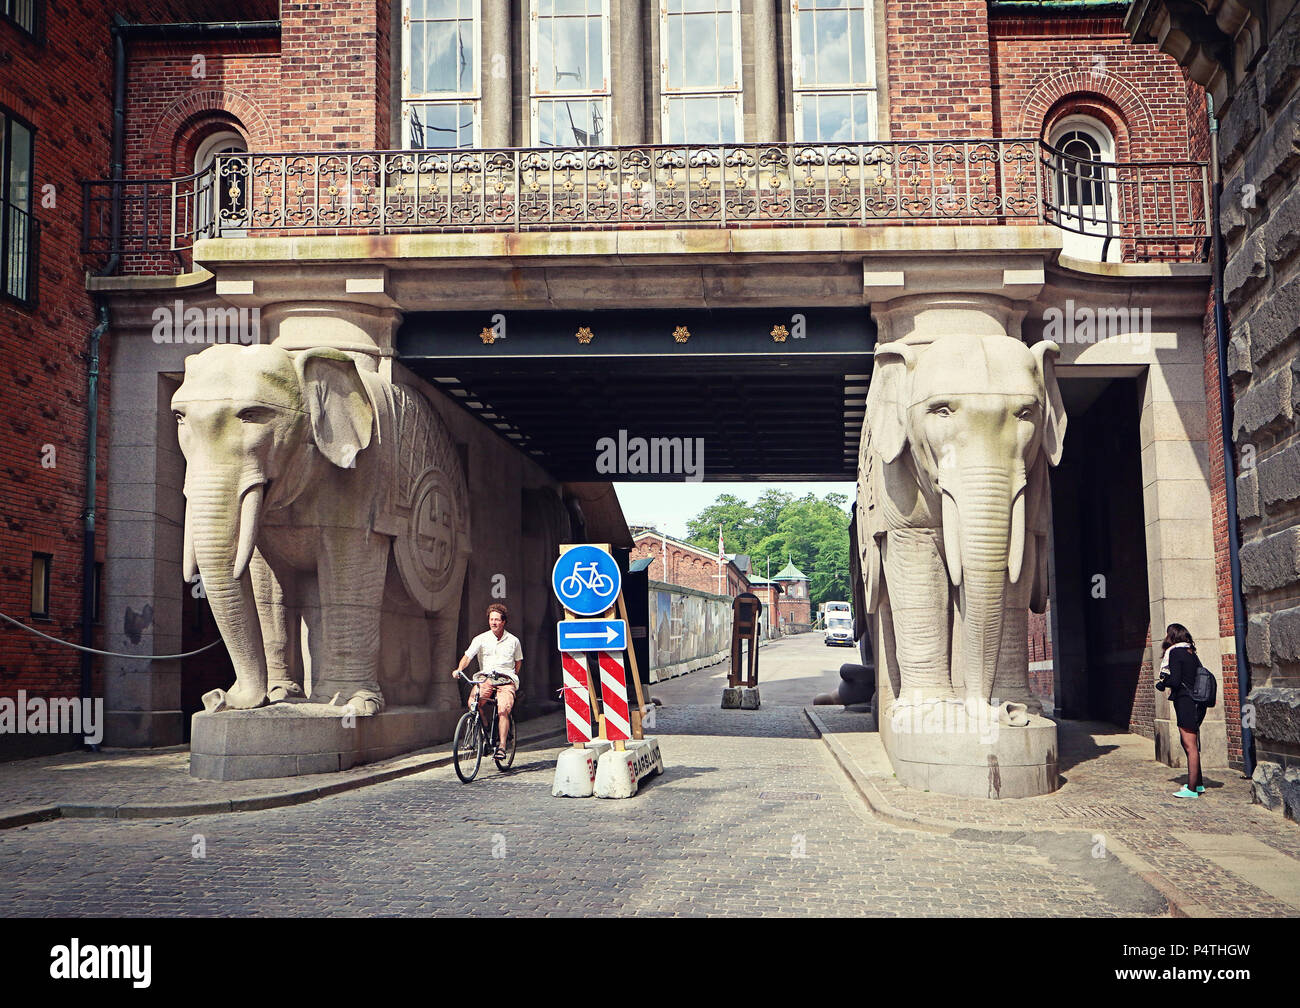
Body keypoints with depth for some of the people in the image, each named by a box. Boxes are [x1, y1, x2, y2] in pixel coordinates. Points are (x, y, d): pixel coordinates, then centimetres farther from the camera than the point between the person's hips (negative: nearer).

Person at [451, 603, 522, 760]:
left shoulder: (513, 641, 11)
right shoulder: (481, 639, 6)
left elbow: (518, 661, 23)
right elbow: (467, 656, -5)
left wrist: (512, 677, 10)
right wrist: (459, 669, -23)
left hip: (506, 680, -1)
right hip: (485, 678, 1)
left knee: (503, 710, -24)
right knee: (473, 702, -27)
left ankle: (502, 746, -18)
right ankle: (483, 729, 0)